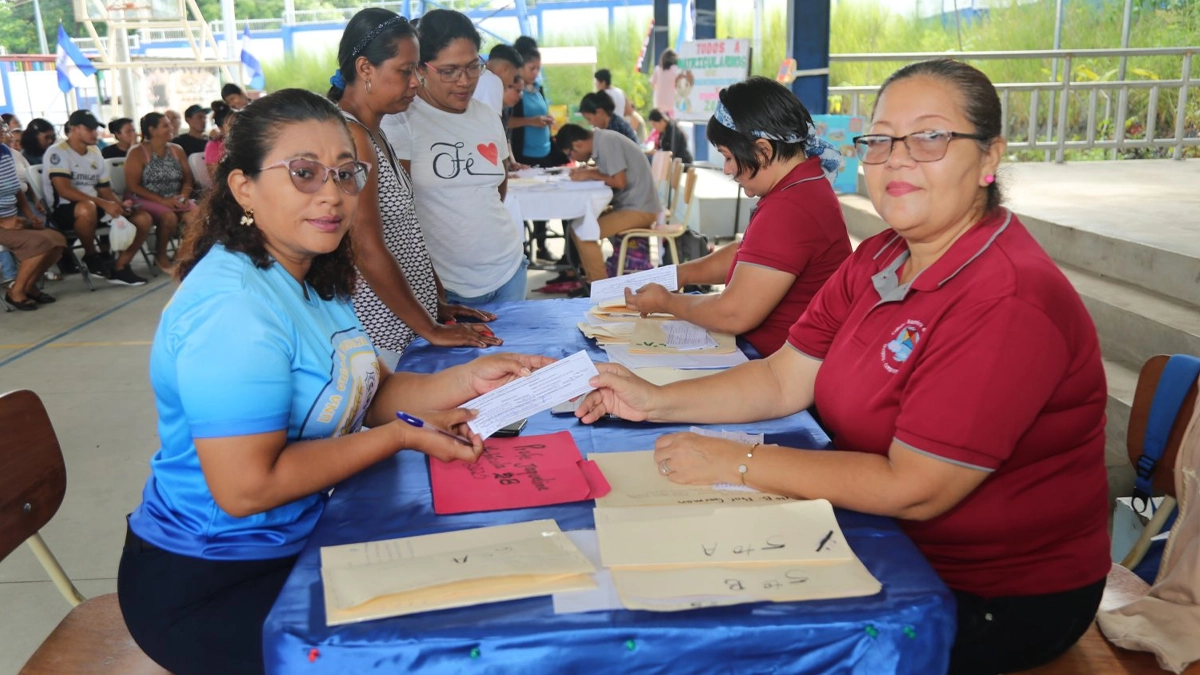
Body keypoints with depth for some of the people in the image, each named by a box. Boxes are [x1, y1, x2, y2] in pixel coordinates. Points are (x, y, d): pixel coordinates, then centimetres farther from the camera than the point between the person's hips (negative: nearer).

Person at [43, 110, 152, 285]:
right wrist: (104, 204, -29)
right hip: (64, 210, -7)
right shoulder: (57, 152, -9)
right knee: (87, 207, -42)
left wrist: (120, 204, -11)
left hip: (96, 207, 7)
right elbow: (65, 191, -22)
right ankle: (91, 256, -15)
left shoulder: (95, 154, 13)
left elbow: (105, 191, 13)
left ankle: (119, 267, -7)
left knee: (143, 218, -9)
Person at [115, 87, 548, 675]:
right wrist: (401, 437, -22)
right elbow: (245, 488, -28)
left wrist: (467, 381, -12)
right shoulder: (235, 307, -27)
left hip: (294, 543, 8)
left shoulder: (312, 276, 3)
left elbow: (369, 393, 3)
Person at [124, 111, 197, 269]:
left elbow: (188, 180, 10)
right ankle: (160, 255, -8)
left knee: (195, 214, -27)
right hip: (146, 200, -4)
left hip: (175, 200, 4)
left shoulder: (177, 150, 11)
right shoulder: (138, 153, -4)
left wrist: (183, 196, -13)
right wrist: (162, 200, -20)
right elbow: (133, 186, -10)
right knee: (169, 217, -34)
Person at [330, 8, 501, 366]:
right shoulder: (349, 136, -17)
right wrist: (431, 330, -15)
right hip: (377, 339, -9)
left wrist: (436, 303, 13)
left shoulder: (373, 133, 12)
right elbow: (368, 251, -22)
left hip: (401, 331, 9)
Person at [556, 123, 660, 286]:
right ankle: (594, 282, 12)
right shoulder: (601, 140, 9)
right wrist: (589, 171, 3)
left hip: (640, 209, -10)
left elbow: (620, 182, -21)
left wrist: (590, 175, -10)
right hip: (630, 204, 10)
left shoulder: (607, 142, -17)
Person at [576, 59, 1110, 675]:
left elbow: (913, 491, -28)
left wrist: (738, 463, -24)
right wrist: (657, 402, -10)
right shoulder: (878, 260, 1)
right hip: (890, 535, 7)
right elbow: (784, 380, 1)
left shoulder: (1009, 304, -27)